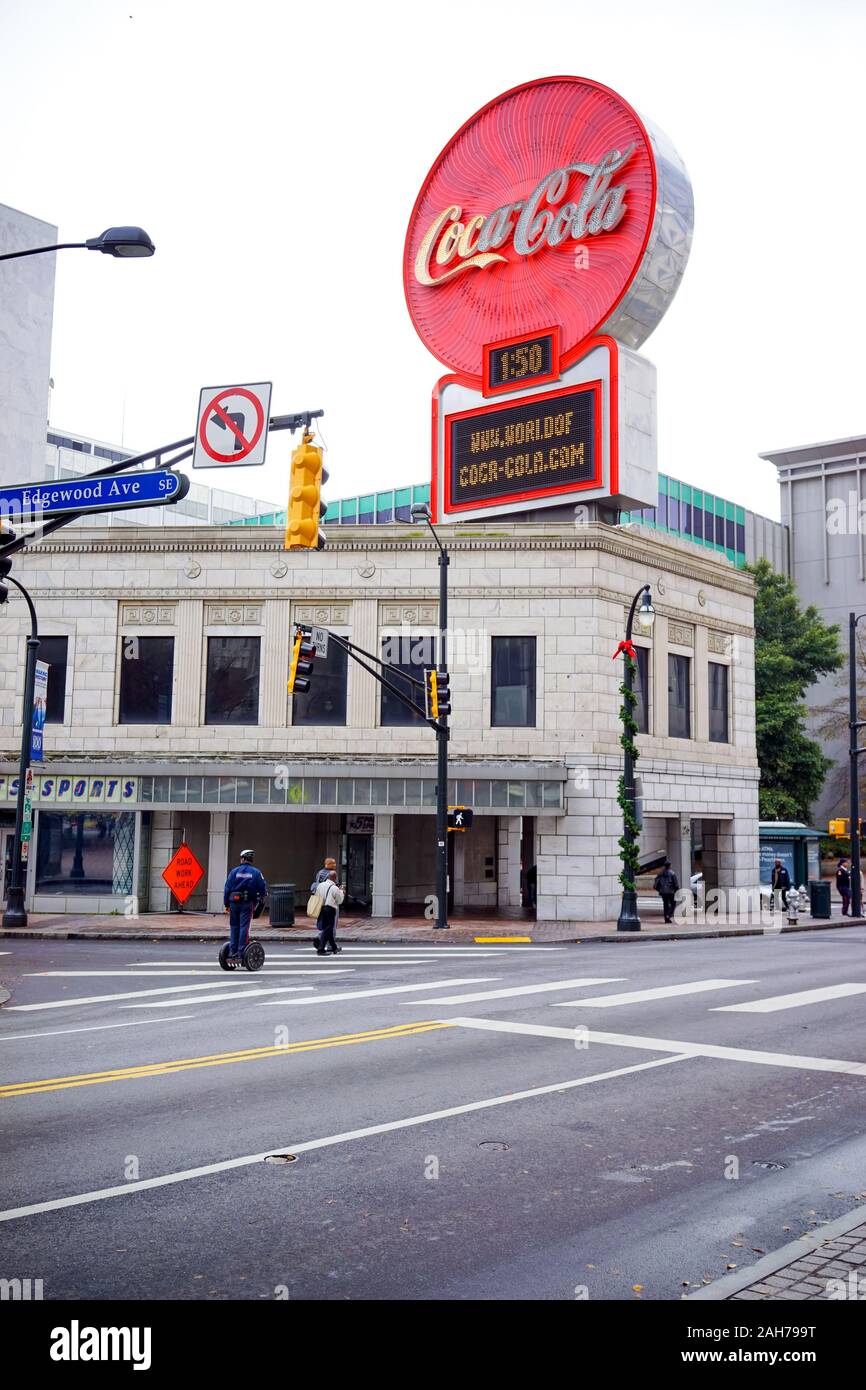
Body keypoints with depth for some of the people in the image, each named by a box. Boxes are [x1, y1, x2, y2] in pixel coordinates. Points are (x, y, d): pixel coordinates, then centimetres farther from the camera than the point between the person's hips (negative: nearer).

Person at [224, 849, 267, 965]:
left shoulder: (234, 871, 3)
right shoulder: (256, 872, 1)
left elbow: (227, 888, 1)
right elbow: (263, 889, 0)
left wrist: (226, 904, 5)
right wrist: (261, 901, 15)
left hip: (234, 902, 1)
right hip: (248, 903, -1)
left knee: (234, 927, 9)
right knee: (244, 927, 0)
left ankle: (232, 953, 9)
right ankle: (241, 954, -3)